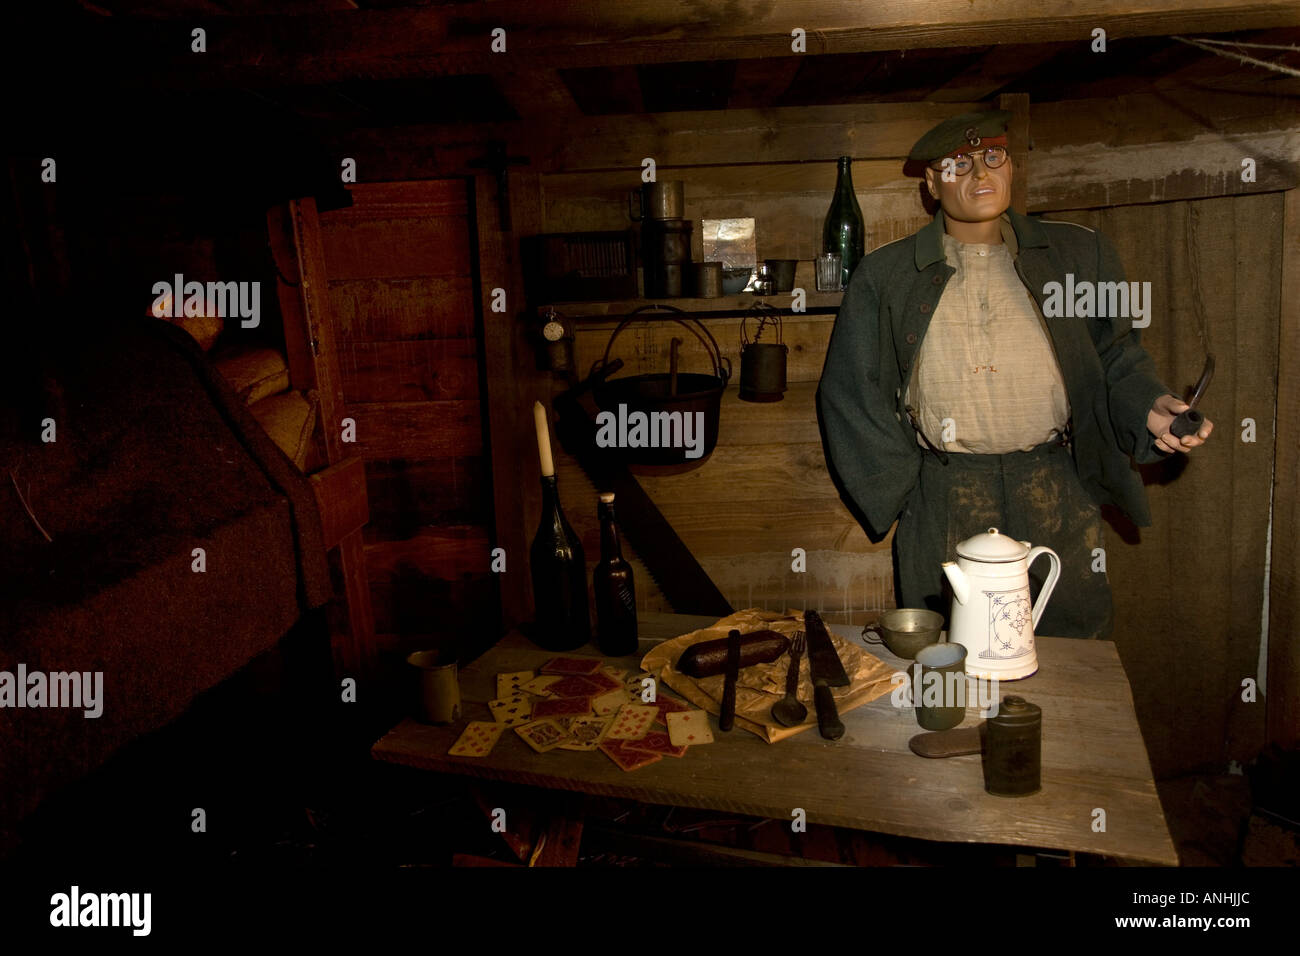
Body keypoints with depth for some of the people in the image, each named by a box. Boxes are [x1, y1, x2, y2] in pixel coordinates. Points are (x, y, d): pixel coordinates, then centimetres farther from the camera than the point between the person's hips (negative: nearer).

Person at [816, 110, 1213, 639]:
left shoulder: (1079, 254, 9)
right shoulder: (885, 276, 5)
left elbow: (1117, 358, 13)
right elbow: (852, 396, 5)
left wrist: (1148, 407, -8)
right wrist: (902, 486, -1)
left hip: (1057, 500, 1)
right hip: (942, 510, -1)